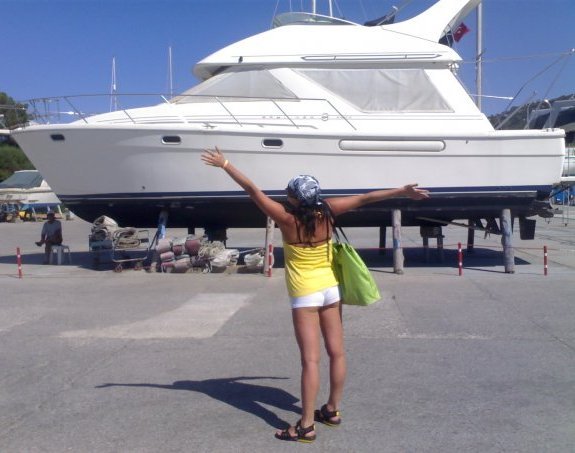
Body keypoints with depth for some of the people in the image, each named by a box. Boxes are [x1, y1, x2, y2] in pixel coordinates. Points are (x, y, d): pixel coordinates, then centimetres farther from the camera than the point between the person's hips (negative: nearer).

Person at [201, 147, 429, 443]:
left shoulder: (287, 219, -18)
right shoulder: (326, 212, -8)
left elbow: (253, 190, -16)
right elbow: (365, 198, -2)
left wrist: (225, 164, -10)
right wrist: (403, 191, 5)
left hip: (305, 296, -5)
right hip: (331, 290, 5)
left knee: (310, 360, -5)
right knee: (336, 353, 12)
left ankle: (306, 426, -1)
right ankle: (332, 410, 26)